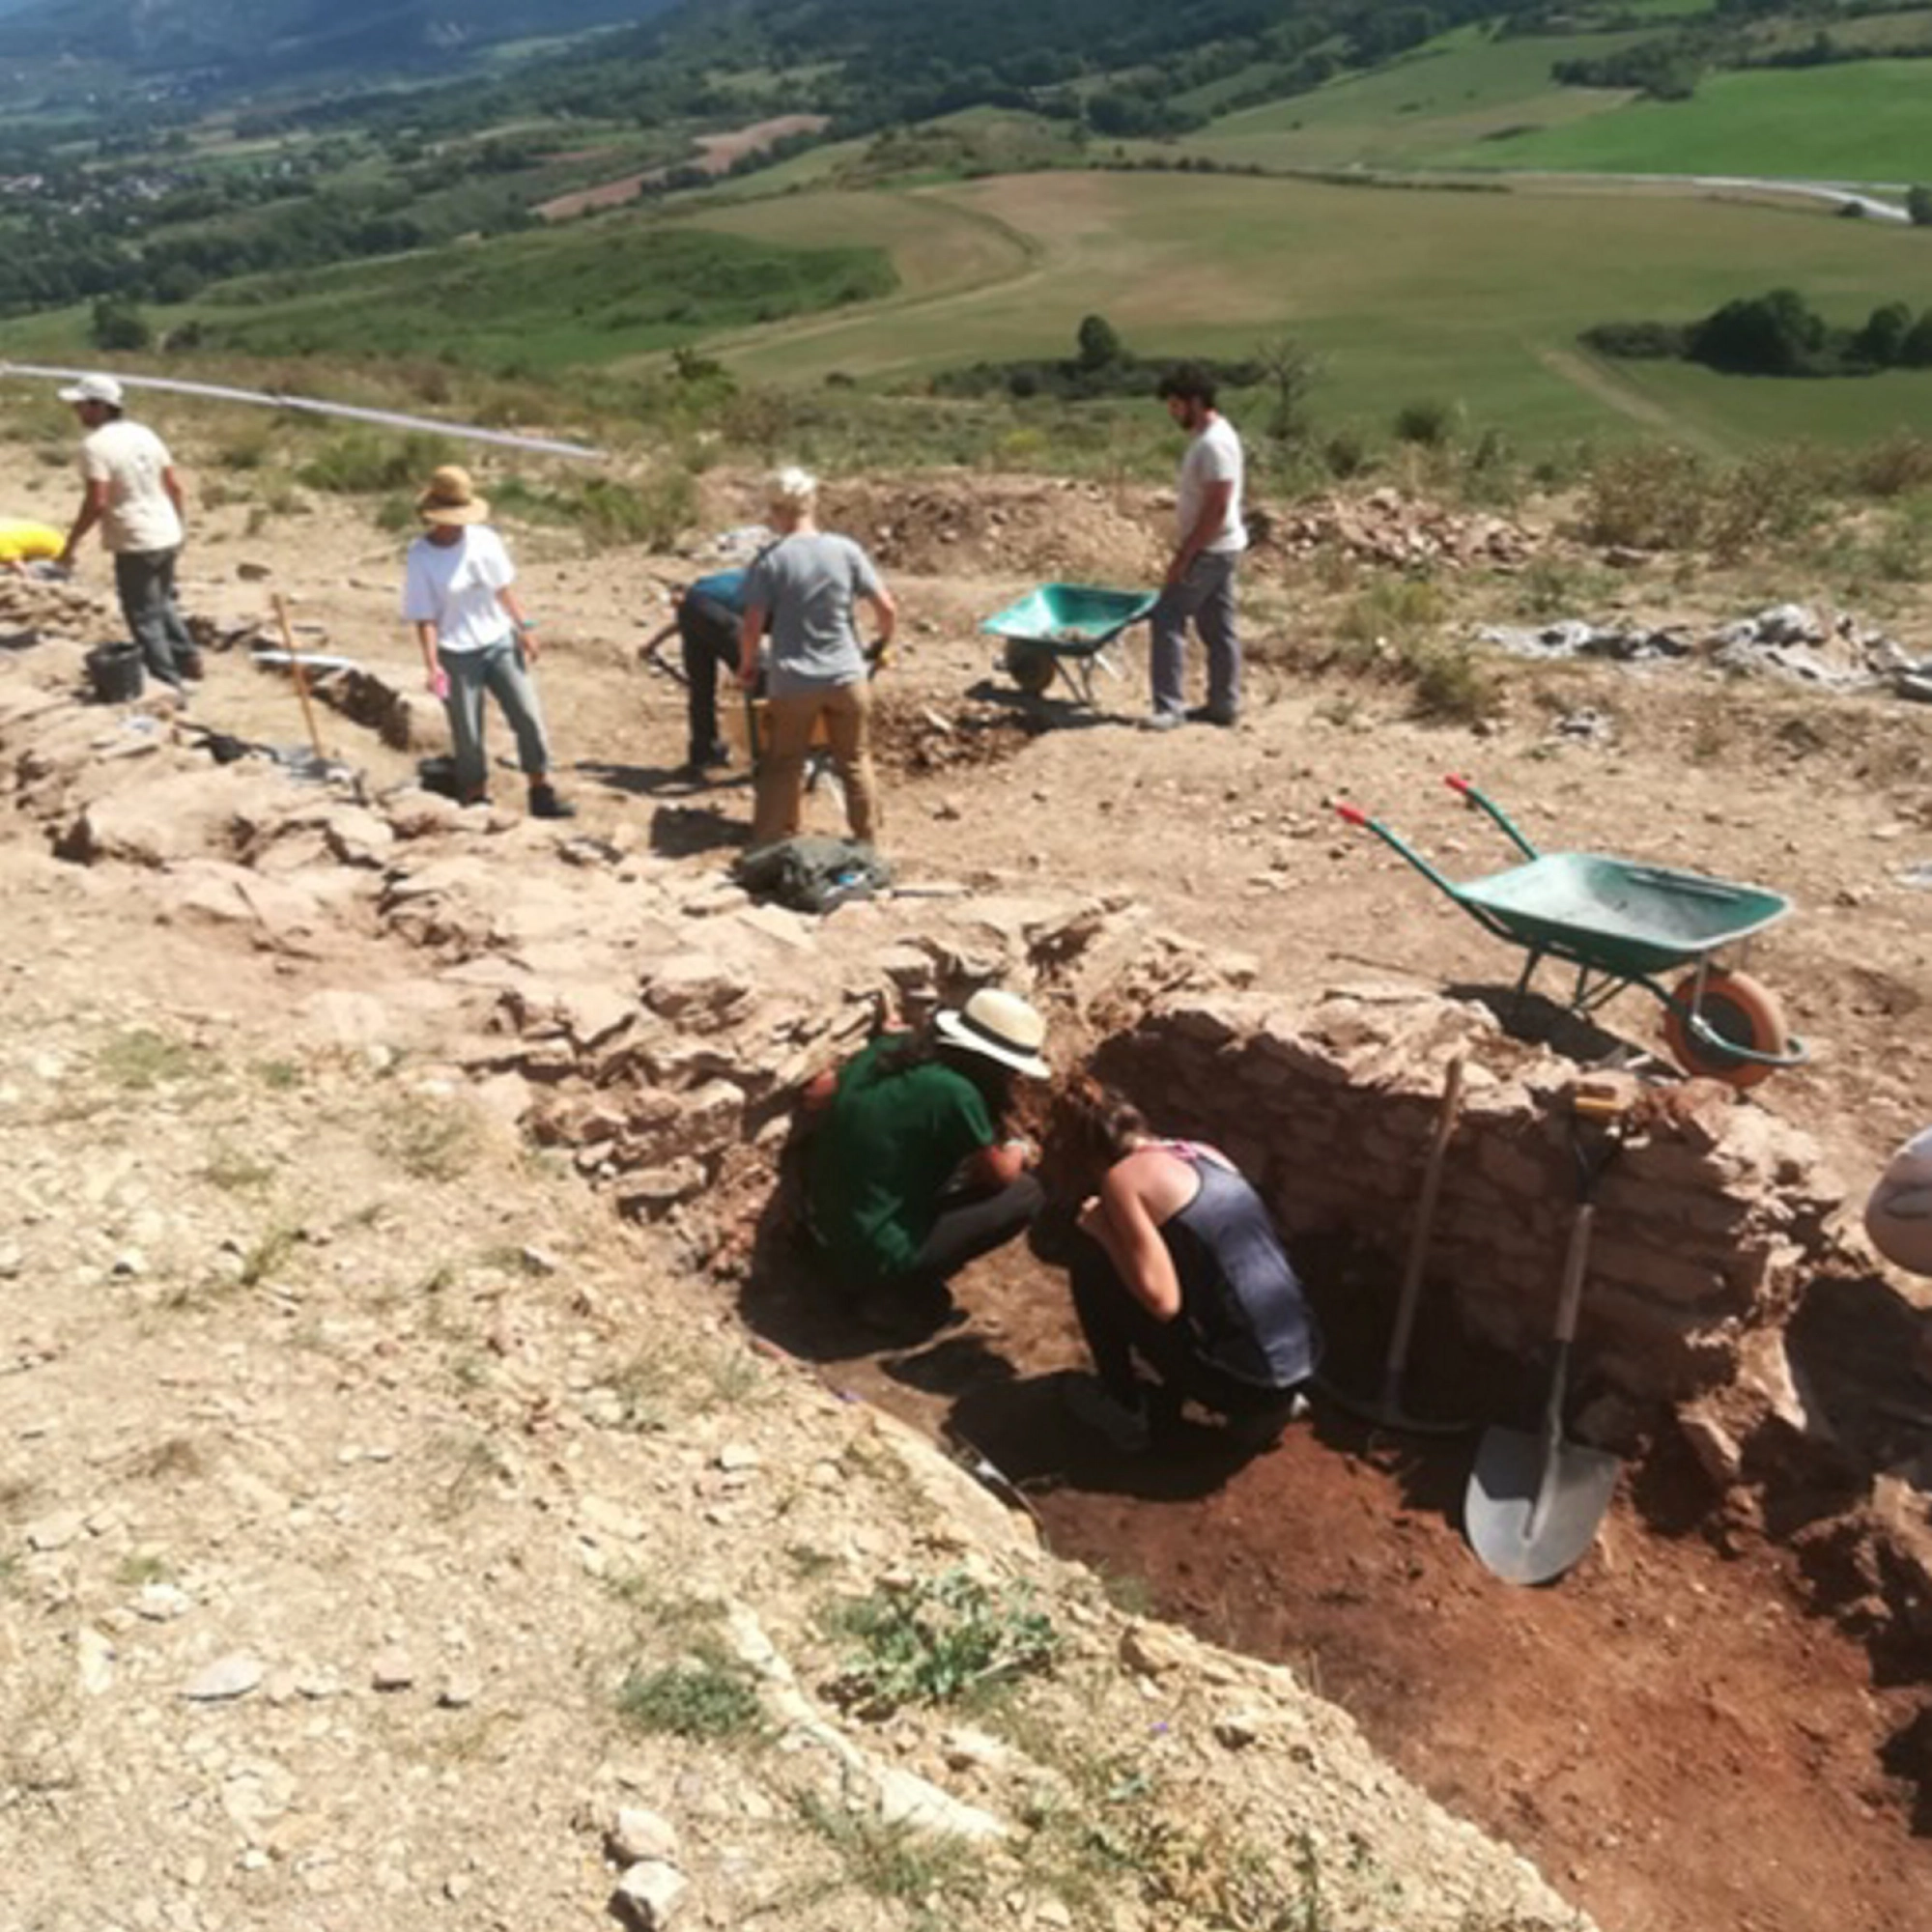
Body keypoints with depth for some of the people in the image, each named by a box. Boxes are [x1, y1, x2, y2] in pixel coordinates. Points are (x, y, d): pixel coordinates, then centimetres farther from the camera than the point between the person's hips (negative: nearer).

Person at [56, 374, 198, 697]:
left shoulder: (95, 444, -14)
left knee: (144, 617, 3)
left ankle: (168, 681, 6)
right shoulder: (143, 433, 8)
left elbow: (96, 502, -19)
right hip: (167, 536, 8)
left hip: (135, 544, -8)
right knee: (162, 602, 26)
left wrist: (70, 544, -11)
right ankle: (187, 657, 31)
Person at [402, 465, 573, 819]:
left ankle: (542, 793, 9)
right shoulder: (420, 557, -11)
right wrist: (432, 665, -18)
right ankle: (477, 800, 21)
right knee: (467, 733, 6)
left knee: (528, 715, 0)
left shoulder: (485, 539, -1)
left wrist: (524, 627, 5)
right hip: (458, 655, -4)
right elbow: (424, 617, -11)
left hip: (500, 643, 4)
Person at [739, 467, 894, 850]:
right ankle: (868, 843, 22)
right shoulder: (845, 550, -4)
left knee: (782, 766, 11)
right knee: (855, 762, 15)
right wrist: (882, 642, 17)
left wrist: (746, 666, 8)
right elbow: (887, 609, -3)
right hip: (847, 676, 1)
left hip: (792, 682, -1)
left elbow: (752, 625, -10)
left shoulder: (770, 560, -9)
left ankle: (765, 847, 14)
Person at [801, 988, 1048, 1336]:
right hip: (875, 1253, -8)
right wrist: (1018, 1150, 16)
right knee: (1025, 1195, -4)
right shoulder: (955, 1092, -23)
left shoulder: (891, 1047, -2)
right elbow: (1000, 1174, -6)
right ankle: (894, 1289, -1)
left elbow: (816, 1098, 12)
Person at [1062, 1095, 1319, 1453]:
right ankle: (1260, 1406, 19)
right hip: (1300, 1364, 7)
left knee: (1091, 1257, 5)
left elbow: (1162, 1301, -15)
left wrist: (1104, 1232, 0)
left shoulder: (1122, 1176, -6)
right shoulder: (1204, 1153, 16)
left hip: (1244, 1380, -7)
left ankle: (1122, 1408, 16)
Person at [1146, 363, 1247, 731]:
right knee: (1217, 627, 13)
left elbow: (1217, 508, -24)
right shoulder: (1207, 435, 12)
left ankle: (1170, 707, -8)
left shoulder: (1214, 443, -20)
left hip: (1208, 550, -10)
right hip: (1217, 549, 10)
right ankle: (1224, 704, 19)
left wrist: (1184, 555, -22)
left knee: (1167, 619, -10)